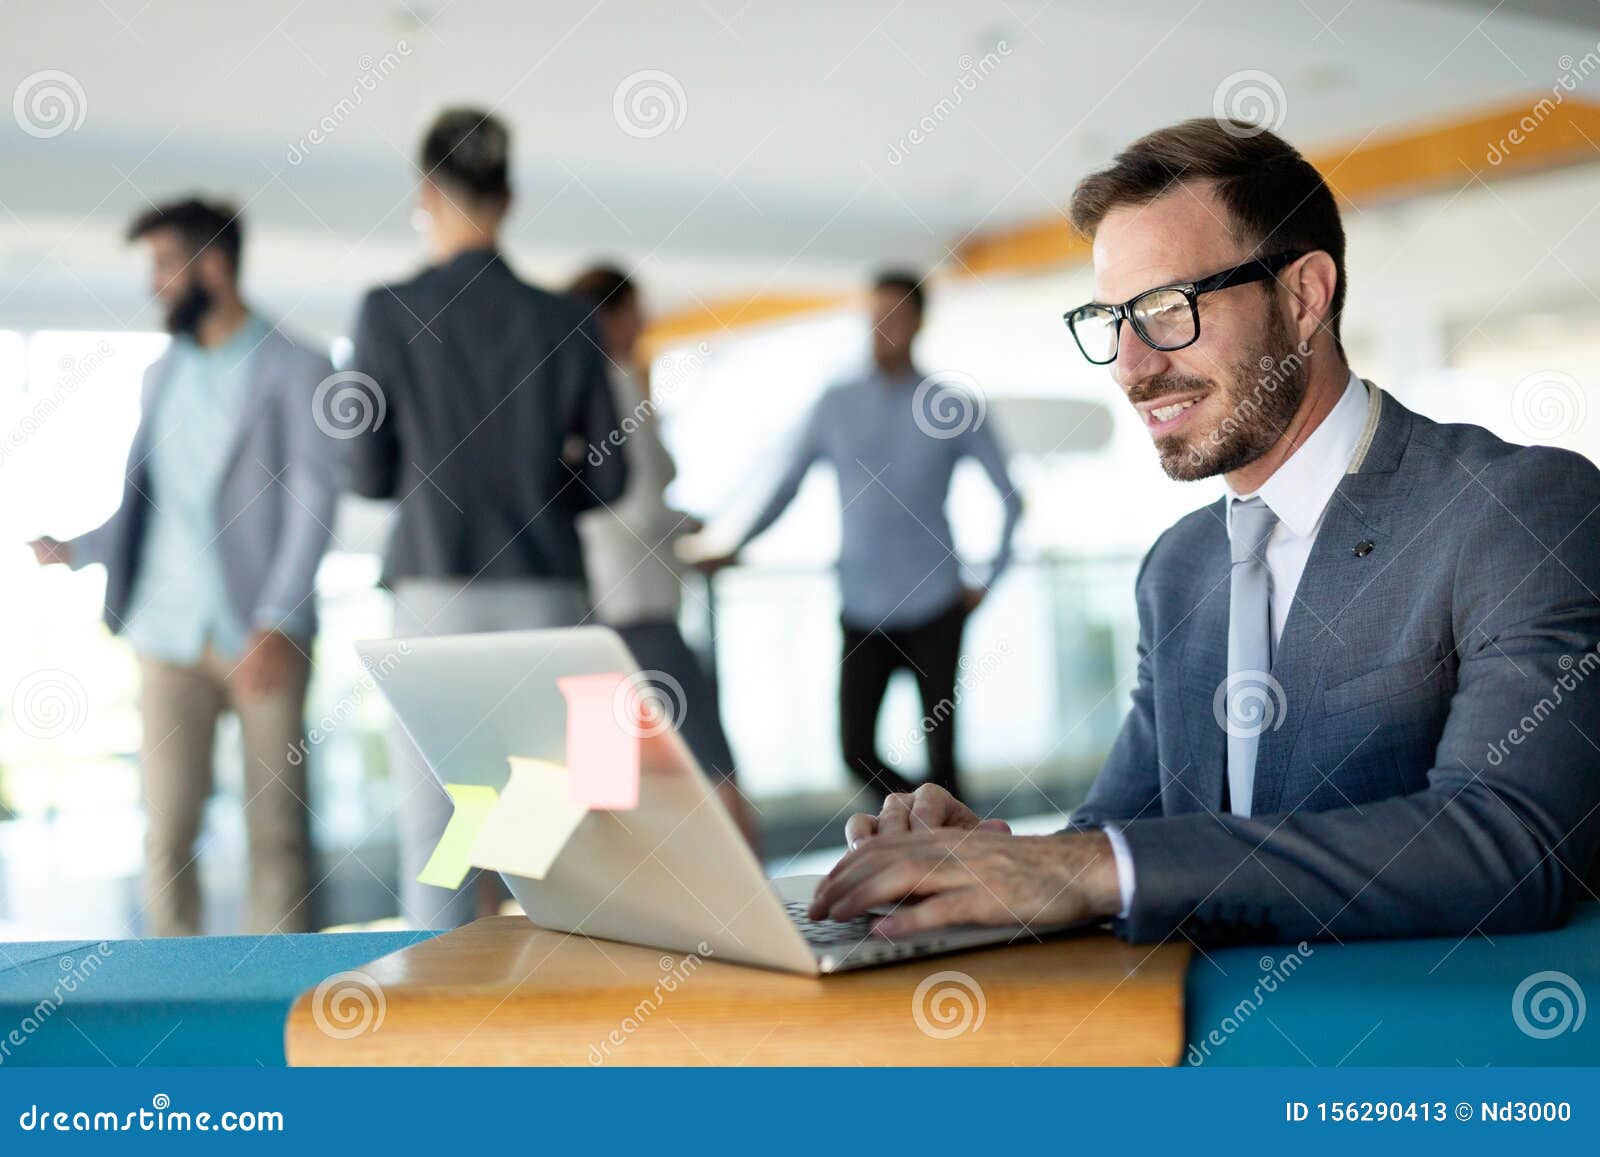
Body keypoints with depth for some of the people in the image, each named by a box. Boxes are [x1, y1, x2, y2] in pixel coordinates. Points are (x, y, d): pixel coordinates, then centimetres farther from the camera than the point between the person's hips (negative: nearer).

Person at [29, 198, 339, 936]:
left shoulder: (296, 370, 0)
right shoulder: (162, 375, 19)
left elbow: (312, 503, -8)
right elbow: (138, 500, 20)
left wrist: (279, 624, -17)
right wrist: (73, 550, 1)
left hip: (262, 638, -4)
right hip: (170, 630, 5)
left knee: (276, 832, 0)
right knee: (167, 832, 2)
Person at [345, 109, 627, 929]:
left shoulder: (390, 312, -2)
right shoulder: (566, 321, 3)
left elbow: (368, 475, 3)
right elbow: (606, 480, 6)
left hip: (437, 593, -2)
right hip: (547, 595, 2)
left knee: (434, 833, 2)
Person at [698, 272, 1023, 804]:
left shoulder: (956, 405, 1)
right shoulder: (836, 407, 7)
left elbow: (1010, 497, 6)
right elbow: (787, 486, 10)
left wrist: (987, 581, 2)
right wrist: (734, 549, 0)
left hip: (933, 606, -2)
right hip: (862, 611, 2)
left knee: (940, 750, -2)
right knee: (857, 751, -2)